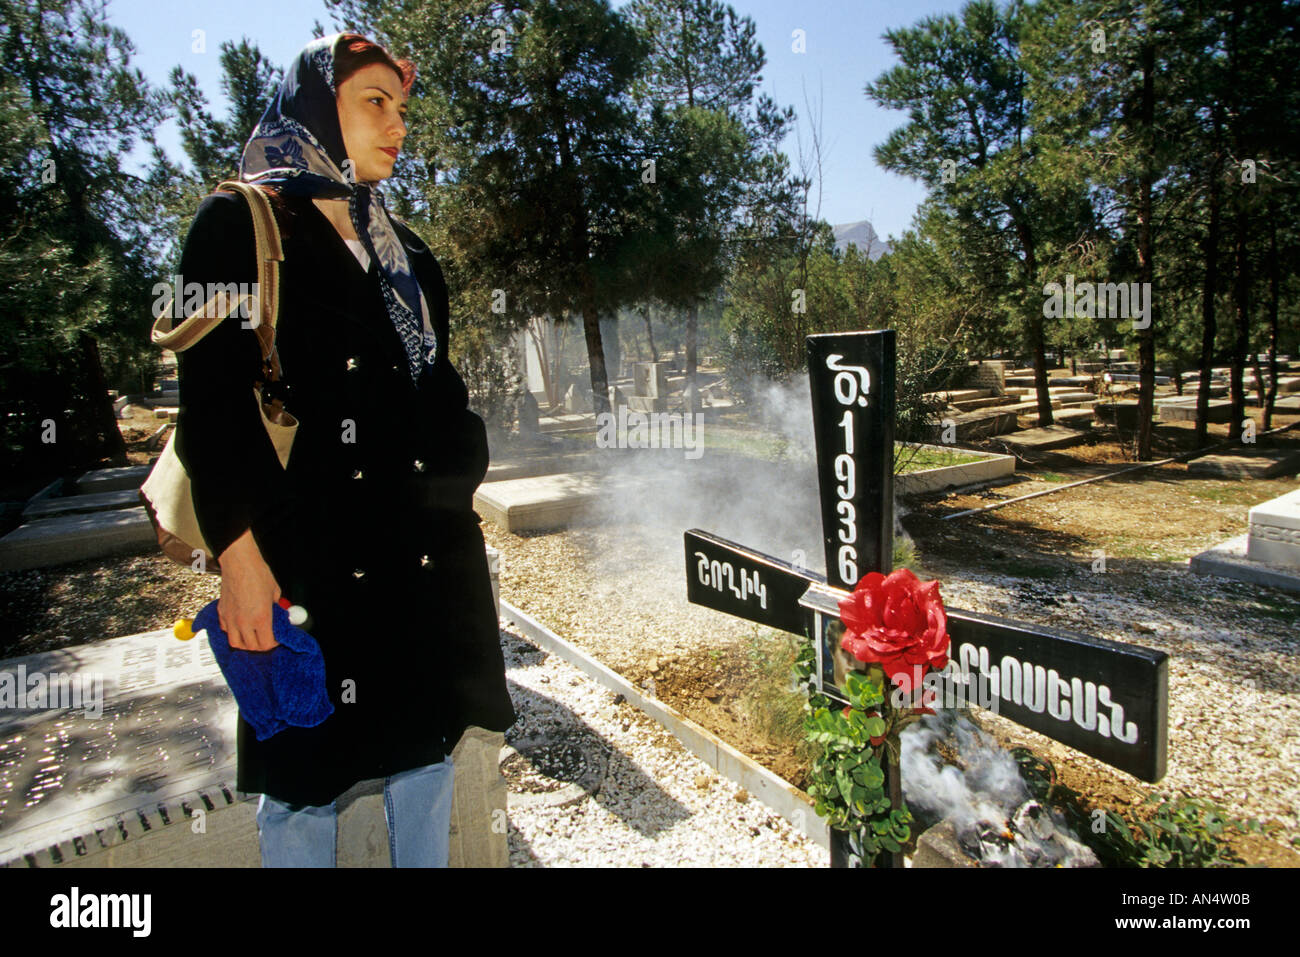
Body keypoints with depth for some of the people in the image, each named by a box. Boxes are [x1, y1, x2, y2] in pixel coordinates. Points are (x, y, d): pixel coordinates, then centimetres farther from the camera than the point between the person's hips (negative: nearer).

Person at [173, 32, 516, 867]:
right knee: (310, 767, 6)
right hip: (312, 549, -6)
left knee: (430, 739, 15)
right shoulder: (242, 223, -1)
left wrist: (462, 491, 13)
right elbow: (212, 395, -10)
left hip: (430, 543, 6)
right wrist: (238, 553, -16)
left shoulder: (403, 247, 18)